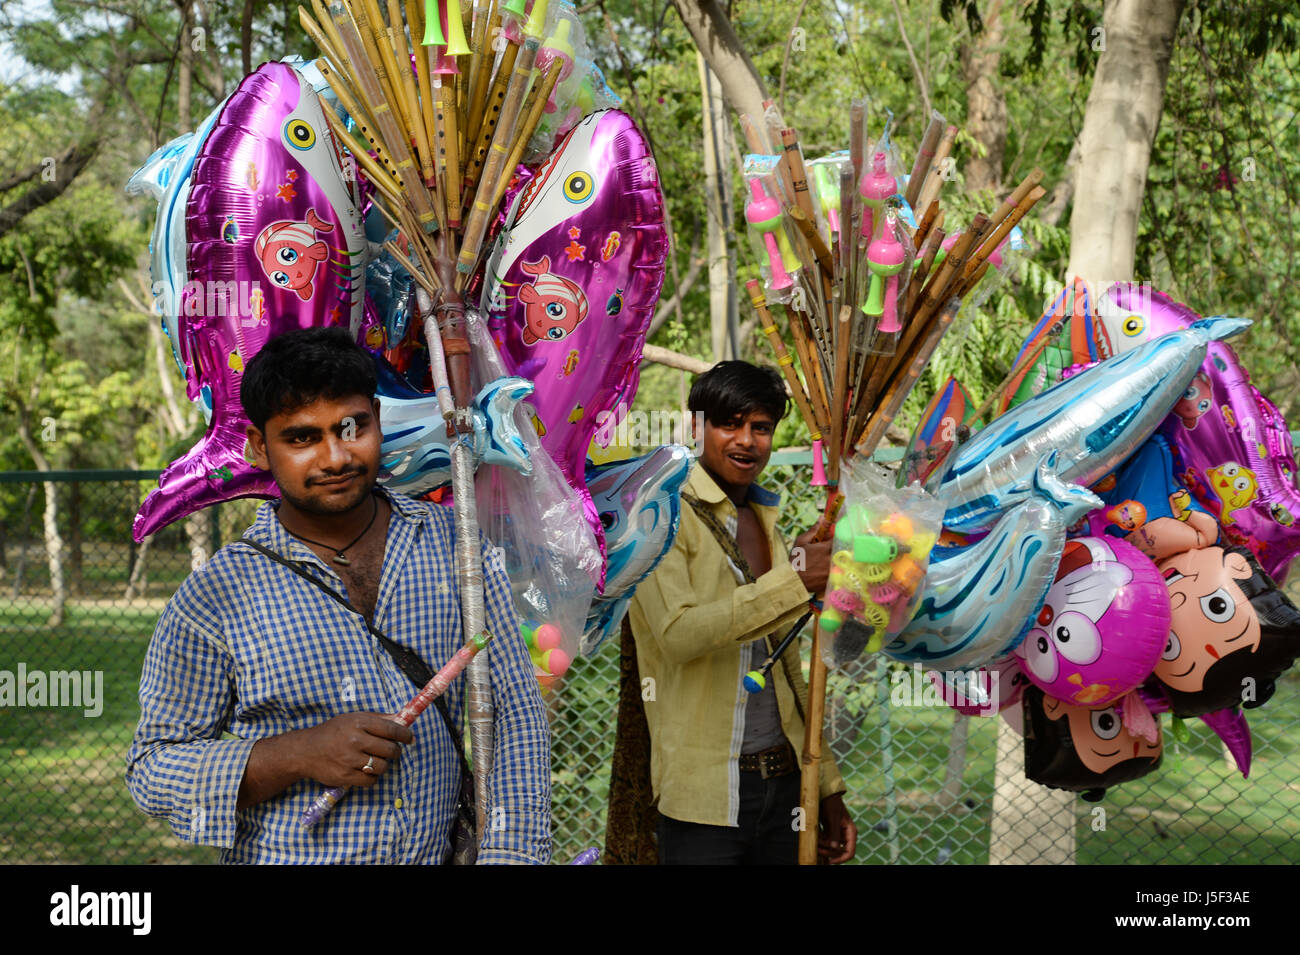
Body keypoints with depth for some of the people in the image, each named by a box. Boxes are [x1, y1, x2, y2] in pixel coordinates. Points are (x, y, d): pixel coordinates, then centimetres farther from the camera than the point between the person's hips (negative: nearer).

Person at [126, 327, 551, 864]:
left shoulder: (453, 545, 0)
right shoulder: (214, 599, -8)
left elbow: (515, 713, 1)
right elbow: (151, 769, -6)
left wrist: (509, 854, -10)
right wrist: (297, 756, -20)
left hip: (435, 855, 2)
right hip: (280, 857, -2)